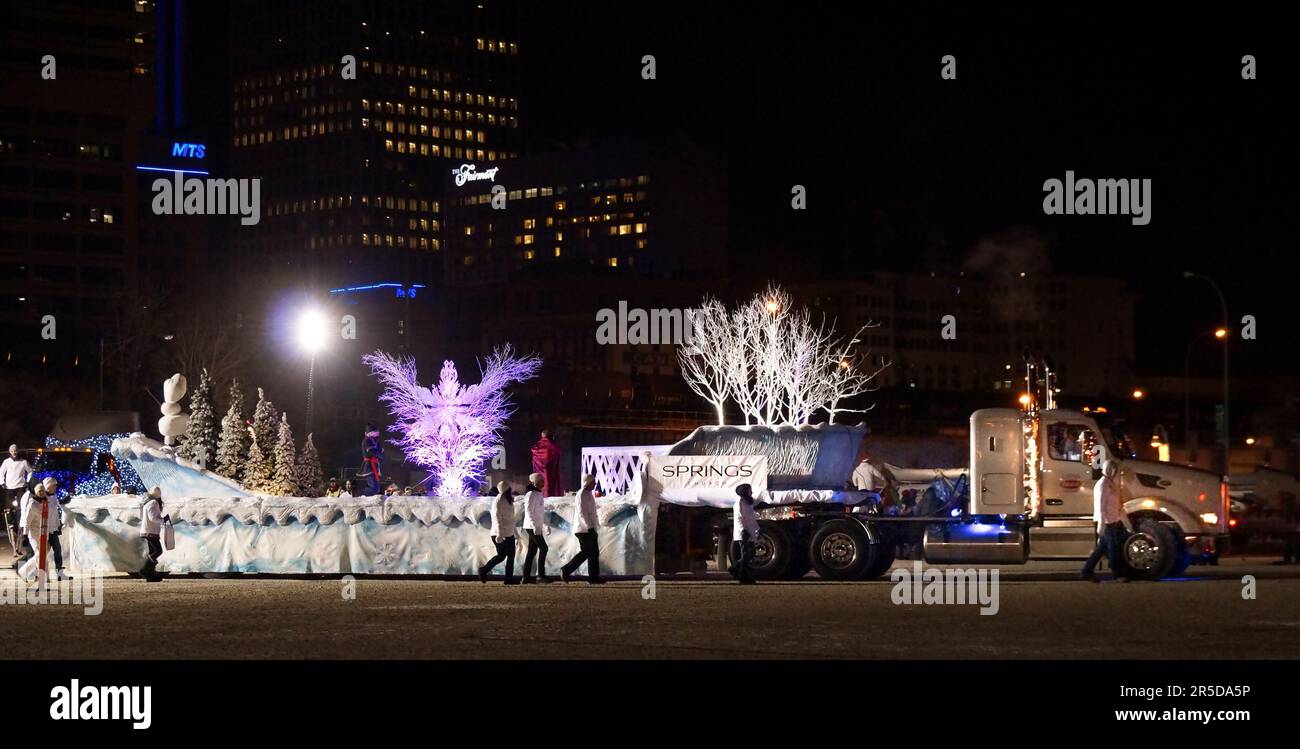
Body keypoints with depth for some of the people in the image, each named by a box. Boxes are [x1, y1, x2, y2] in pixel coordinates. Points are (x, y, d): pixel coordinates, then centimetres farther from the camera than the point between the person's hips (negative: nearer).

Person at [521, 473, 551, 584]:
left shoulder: (539, 494, 16)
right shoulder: (531, 494, -13)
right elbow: (529, 511, -20)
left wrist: (546, 525, 20)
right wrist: (535, 526, -25)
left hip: (537, 527, 9)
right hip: (532, 527, -9)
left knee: (532, 551, 8)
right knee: (543, 548, -11)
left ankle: (526, 576, 9)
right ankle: (541, 574, -11)